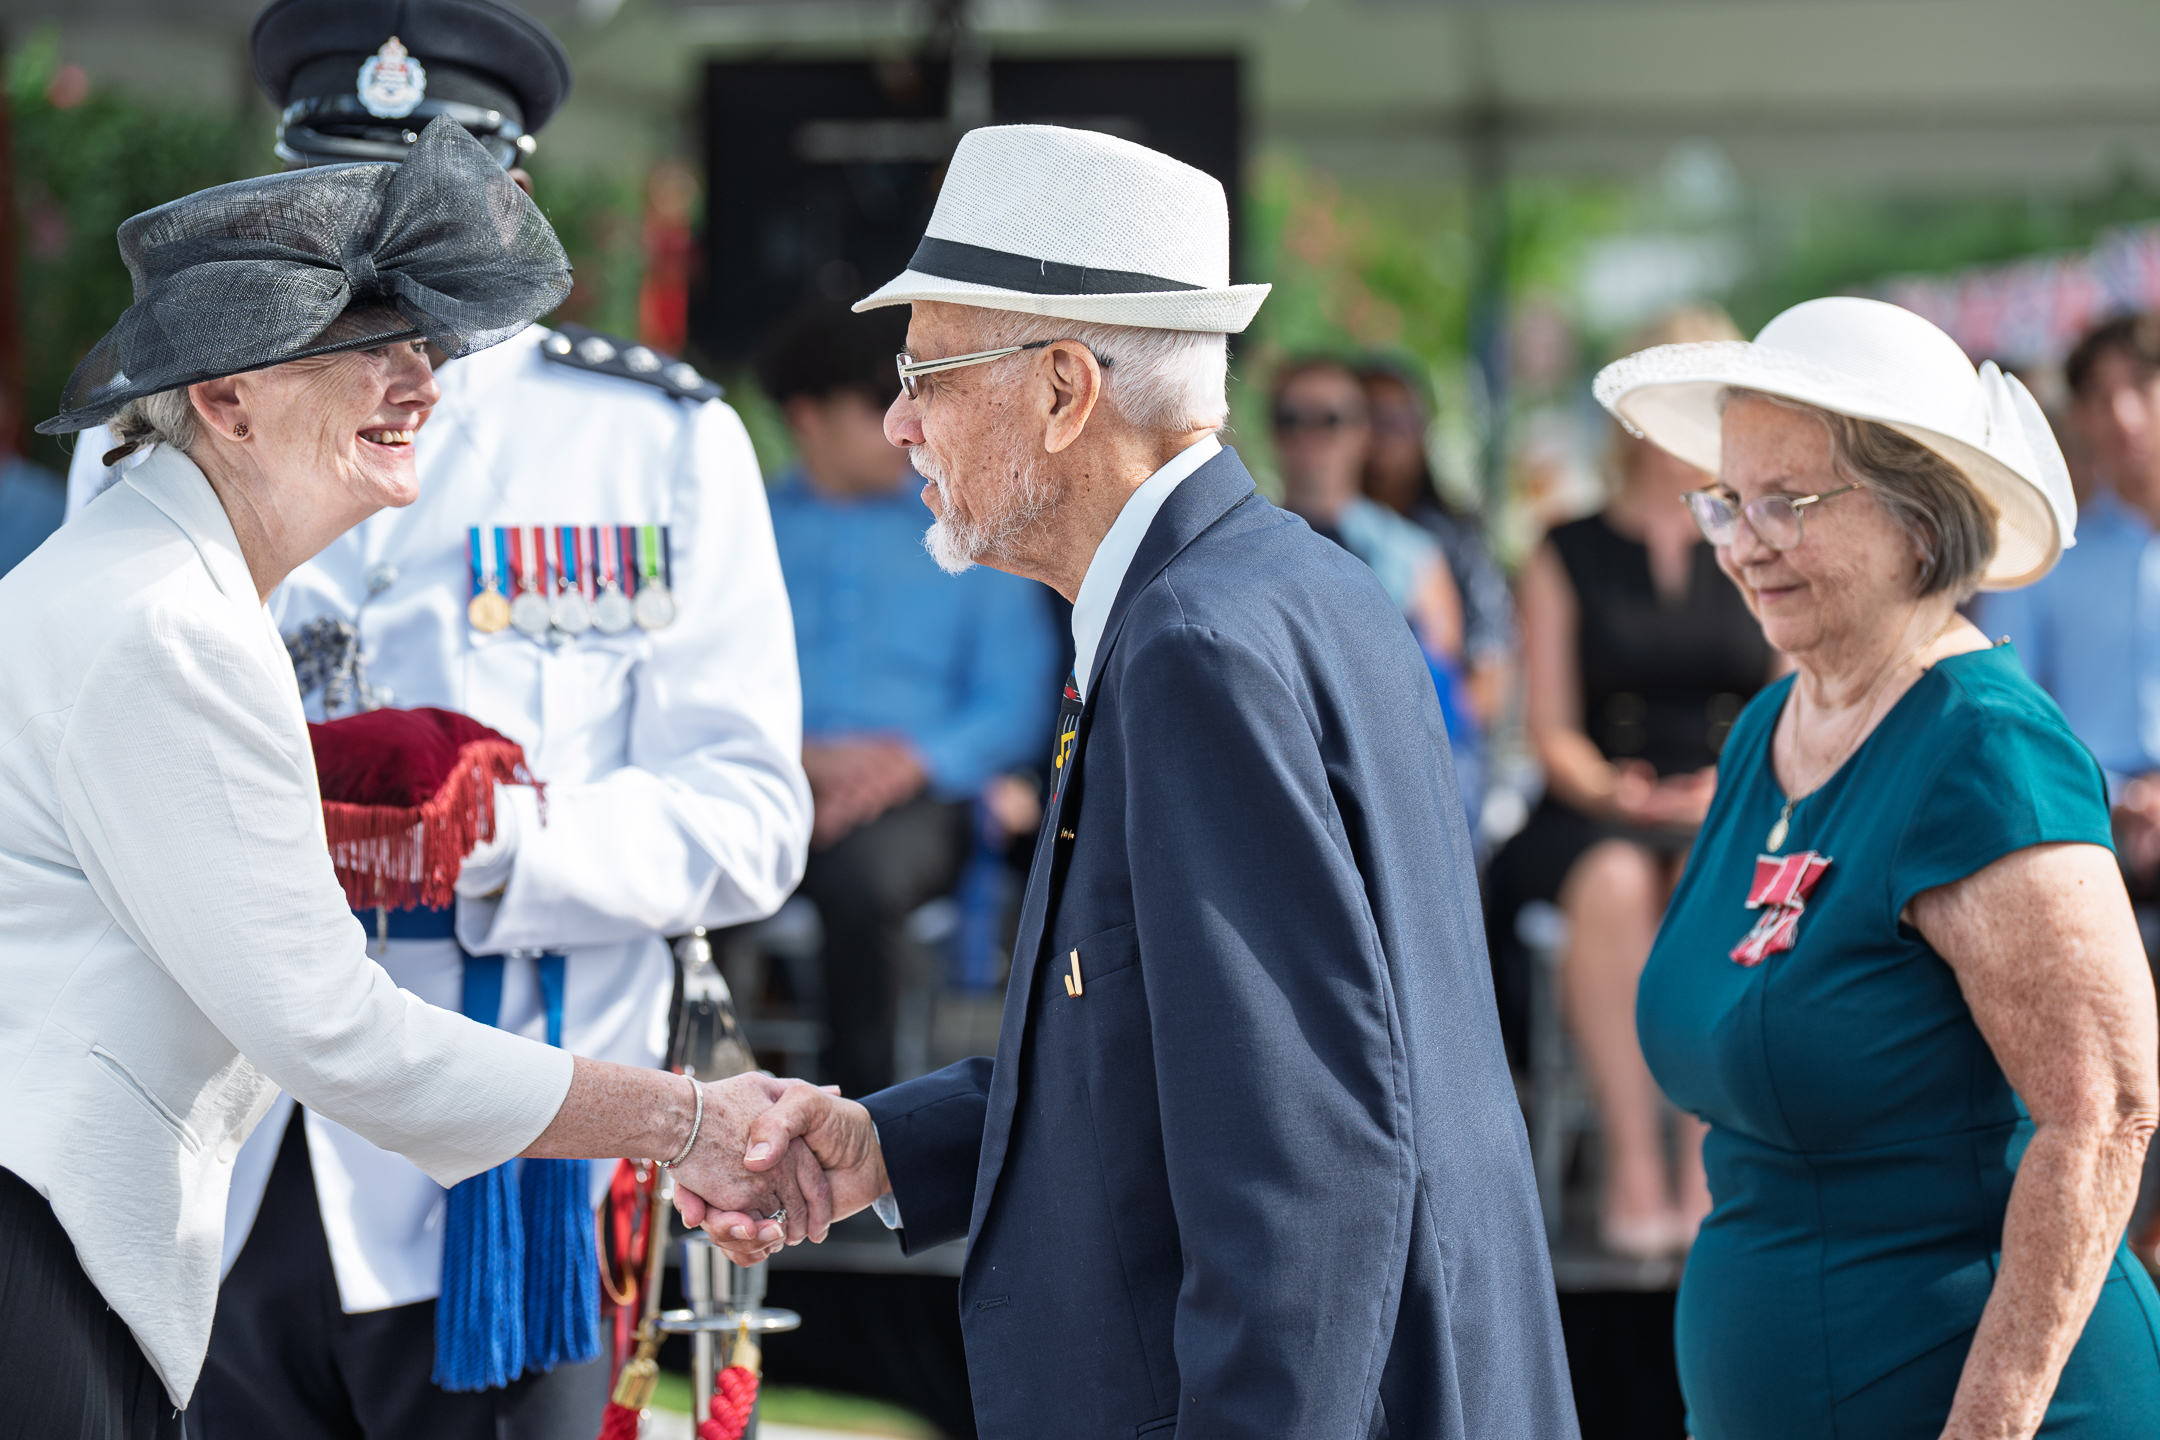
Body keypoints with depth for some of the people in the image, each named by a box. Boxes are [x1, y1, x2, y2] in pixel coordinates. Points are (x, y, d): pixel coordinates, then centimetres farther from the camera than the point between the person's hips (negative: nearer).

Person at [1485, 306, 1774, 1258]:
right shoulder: (1569, 555, 14)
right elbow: (1551, 725, 8)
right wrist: (1607, 786, -12)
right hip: (1600, 814, 0)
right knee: (1614, 883, -36)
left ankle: (1706, 1174, -36)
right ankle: (1633, 1168, -37)